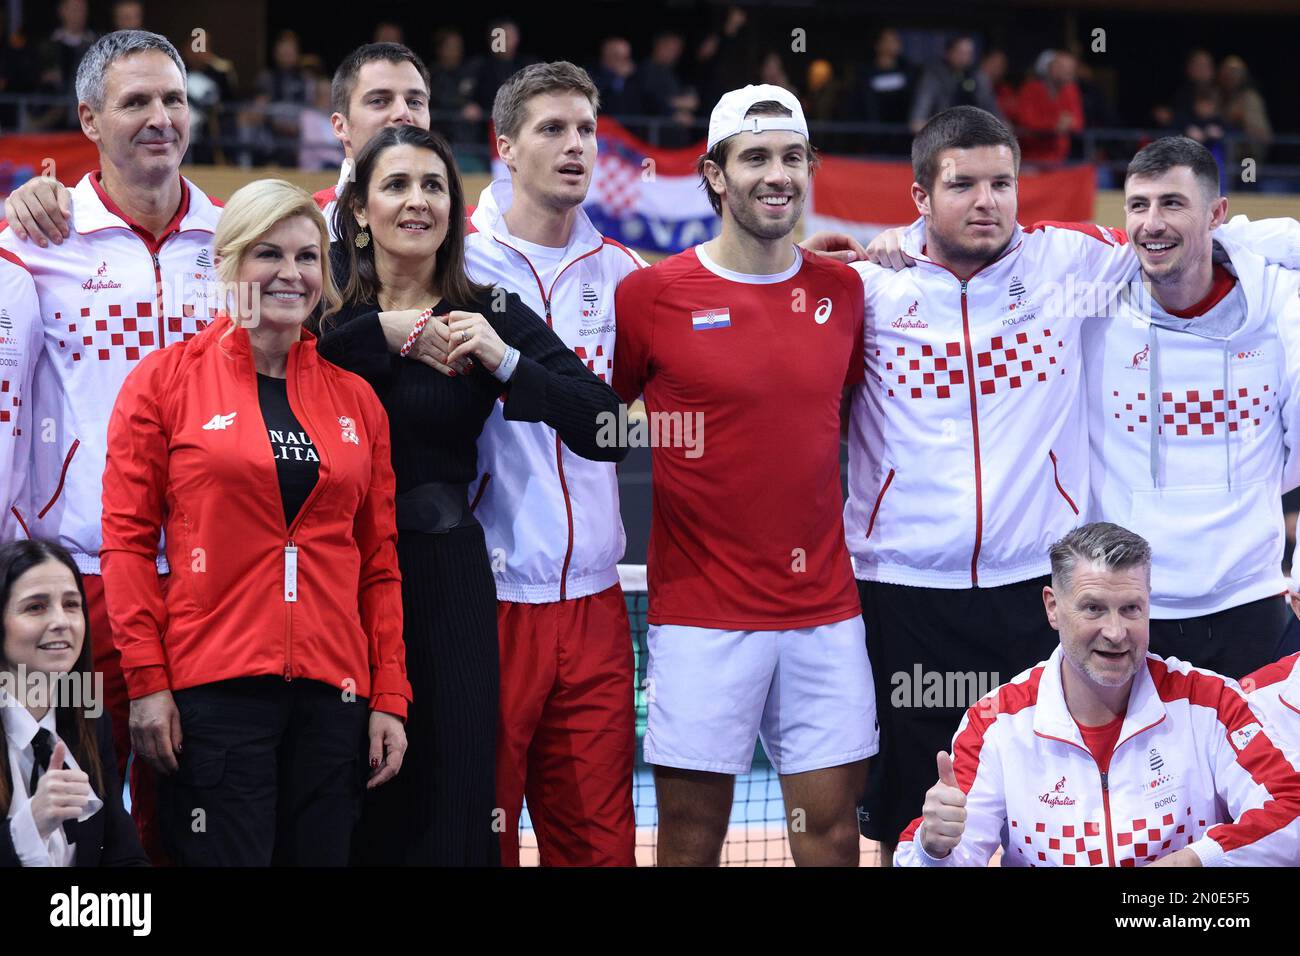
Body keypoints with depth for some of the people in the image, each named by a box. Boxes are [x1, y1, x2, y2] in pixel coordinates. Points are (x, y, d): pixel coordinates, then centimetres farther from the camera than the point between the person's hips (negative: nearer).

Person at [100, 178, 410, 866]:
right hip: (212, 693, -4)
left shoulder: (355, 399, 14)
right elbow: (127, 538, 0)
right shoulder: (167, 381, 4)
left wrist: (389, 699, 7)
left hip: (333, 695, 4)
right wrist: (146, 680, -8)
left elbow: (379, 563, 14)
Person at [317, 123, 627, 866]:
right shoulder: (328, 310, 5)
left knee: (447, 801, 1)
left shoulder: (494, 316, 4)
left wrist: (504, 360, -14)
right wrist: (386, 331, -13)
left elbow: (608, 433, -5)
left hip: (446, 581, 0)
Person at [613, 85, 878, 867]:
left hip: (825, 608, 3)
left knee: (832, 830, 3)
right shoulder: (653, 295, -4)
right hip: (701, 614, -3)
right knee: (690, 838, 0)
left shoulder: (843, 291, 7)